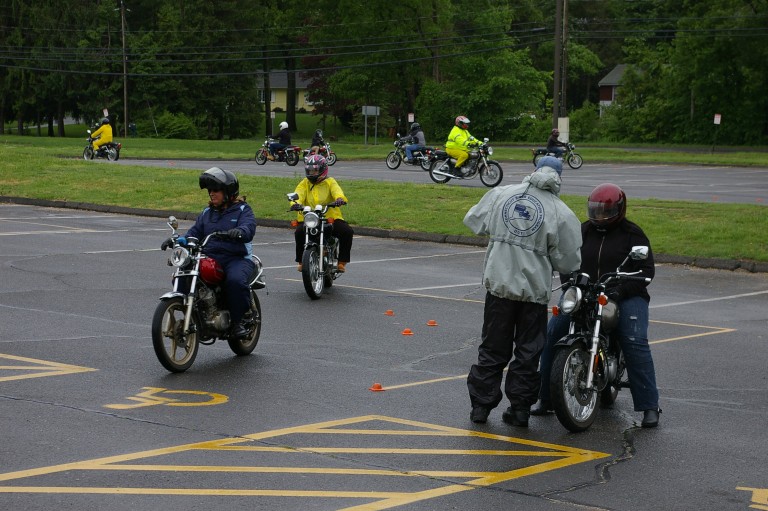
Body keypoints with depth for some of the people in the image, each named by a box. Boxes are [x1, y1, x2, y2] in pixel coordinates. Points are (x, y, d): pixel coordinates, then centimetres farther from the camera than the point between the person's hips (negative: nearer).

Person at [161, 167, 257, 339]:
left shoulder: (242, 209, 5)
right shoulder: (207, 213, 23)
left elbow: (249, 226, -15)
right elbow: (195, 232, 13)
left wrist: (240, 231, -39)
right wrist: (178, 240, -7)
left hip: (237, 258, -5)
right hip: (209, 258, 5)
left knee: (235, 280, -37)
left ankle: (237, 321, -18)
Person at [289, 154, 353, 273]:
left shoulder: (330, 182, 10)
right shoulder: (304, 183, 14)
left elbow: (337, 191, -11)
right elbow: (298, 195, -4)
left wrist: (339, 199, -37)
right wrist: (295, 203, -29)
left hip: (330, 218, 0)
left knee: (347, 232, -23)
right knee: (299, 232, -30)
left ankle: (342, 262, -7)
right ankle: (301, 261, -10)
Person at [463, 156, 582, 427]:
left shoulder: (501, 194, 0)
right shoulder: (562, 213, -7)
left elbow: (473, 221, 12)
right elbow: (568, 262, -5)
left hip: (498, 283, 2)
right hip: (535, 290, -2)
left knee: (493, 348, 13)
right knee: (528, 351, 11)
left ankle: (480, 405, 15)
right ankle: (520, 408, 14)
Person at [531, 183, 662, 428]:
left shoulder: (632, 234, 2)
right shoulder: (584, 231, 15)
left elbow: (646, 270, -5)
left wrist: (622, 289, -21)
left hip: (624, 296, -3)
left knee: (635, 343, -25)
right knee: (552, 333, -15)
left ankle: (649, 406, -19)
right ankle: (545, 397, -6)